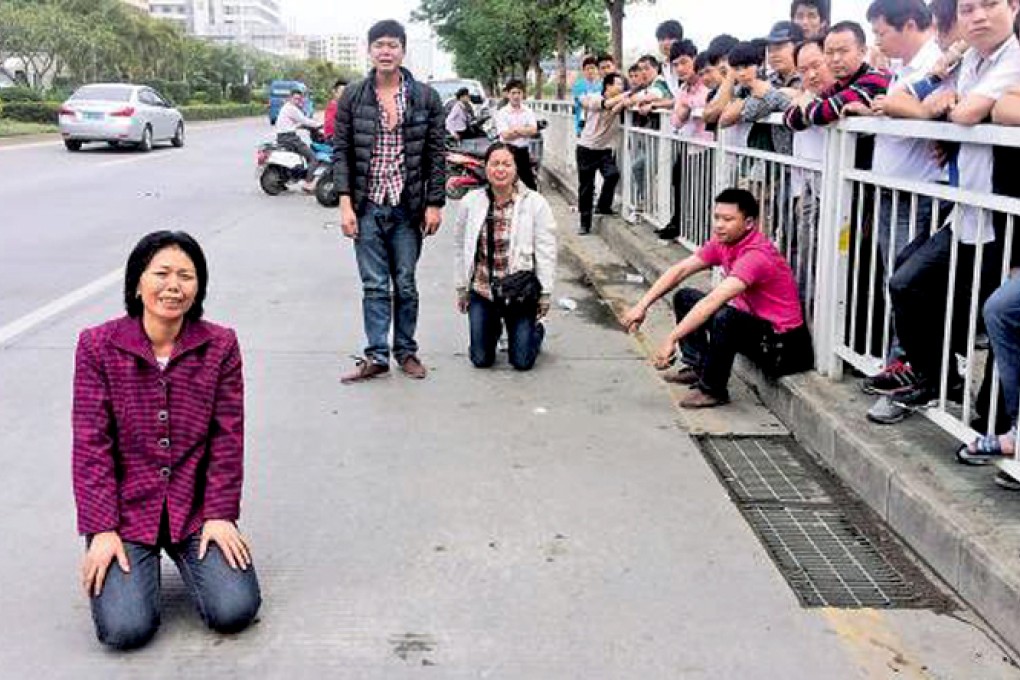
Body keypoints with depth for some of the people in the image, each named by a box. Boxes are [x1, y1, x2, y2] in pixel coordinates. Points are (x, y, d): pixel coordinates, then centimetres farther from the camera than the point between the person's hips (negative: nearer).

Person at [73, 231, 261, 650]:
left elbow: (228, 438, -2)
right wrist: (101, 530, -10)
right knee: (126, 629, -17)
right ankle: (130, 563, 18)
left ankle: (189, 556, 19)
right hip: (125, 509, -1)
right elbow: (91, 444, -7)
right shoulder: (98, 346, -7)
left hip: (197, 508, 1)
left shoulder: (220, 345, -4)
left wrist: (220, 514, -7)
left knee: (235, 612, -13)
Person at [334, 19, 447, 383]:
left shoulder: (426, 98, 1)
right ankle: (376, 356, 10)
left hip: (408, 208, 0)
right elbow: (341, 152, 2)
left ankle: (406, 351, 21)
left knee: (405, 285, 9)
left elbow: (437, 155, 2)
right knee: (374, 285, 4)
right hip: (367, 207, 0)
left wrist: (435, 203, -3)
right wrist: (345, 202, -7)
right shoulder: (352, 97, 2)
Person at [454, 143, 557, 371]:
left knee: (522, 362, 0)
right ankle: (493, 329, 40)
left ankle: (537, 331, 34)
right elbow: (460, 248, 9)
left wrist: (545, 293, -7)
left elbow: (546, 252, -5)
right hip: (481, 290, 2)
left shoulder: (535, 203, -8)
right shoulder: (471, 202, 0)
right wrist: (461, 288, 10)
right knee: (481, 360, 6)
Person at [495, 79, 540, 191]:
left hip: (524, 151, 3)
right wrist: (525, 131, -16)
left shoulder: (528, 112, 4)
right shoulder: (502, 113, -6)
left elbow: (533, 130, -11)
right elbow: (505, 135, -17)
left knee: (531, 183, 9)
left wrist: (515, 129, -18)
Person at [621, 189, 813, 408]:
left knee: (724, 317, -37)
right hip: (752, 319, 9)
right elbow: (680, 270, 1)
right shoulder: (723, 242, -2)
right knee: (684, 298, 11)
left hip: (781, 343, -9)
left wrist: (671, 340, -39)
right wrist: (642, 305, -8)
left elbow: (712, 301, -36)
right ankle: (697, 367, 8)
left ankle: (712, 390, -16)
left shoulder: (757, 255, -29)